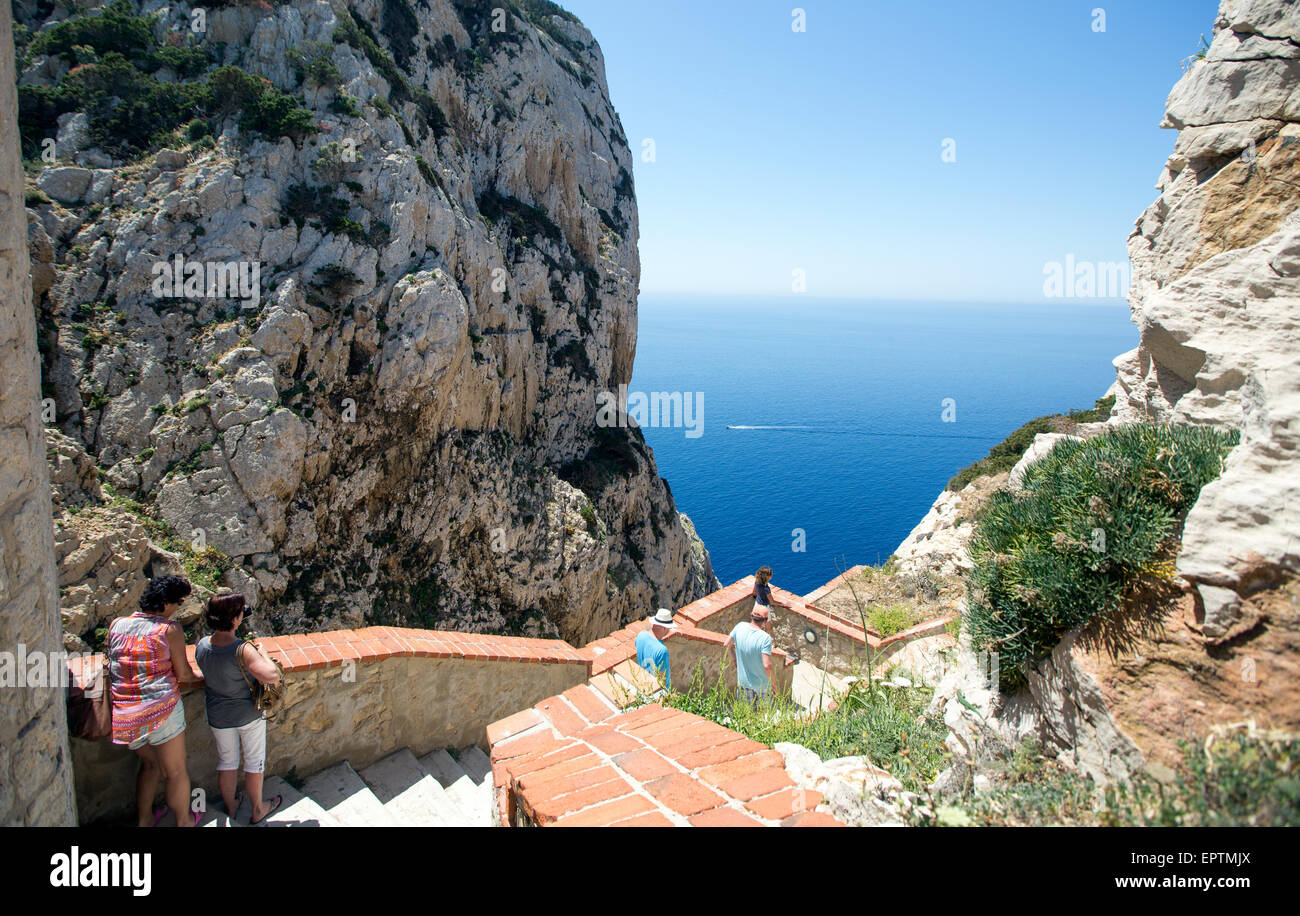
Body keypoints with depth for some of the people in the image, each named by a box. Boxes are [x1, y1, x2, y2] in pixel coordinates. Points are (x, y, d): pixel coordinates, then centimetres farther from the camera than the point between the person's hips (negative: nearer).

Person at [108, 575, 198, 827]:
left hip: (124, 713, 6)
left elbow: (112, 664, 15)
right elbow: (183, 674, -8)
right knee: (176, 772, 14)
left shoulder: (116, 625, 3)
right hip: (161, 709, -6)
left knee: (149, 765, 28)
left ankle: (144, 819, 38)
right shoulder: (170, 629, -11)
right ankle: (184, 821, 29)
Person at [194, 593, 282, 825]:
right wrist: (262, 653, -22)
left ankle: (230, 806, 44)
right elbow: (272, 676, -37)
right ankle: (258, 810, 35)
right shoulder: (242, 649, -31)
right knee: (254, 762, 18)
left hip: (218, 716, 4)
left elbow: (206, 675, 4)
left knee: (226, 761, 24)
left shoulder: (201, 646, -14)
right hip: (249, 714, -4)